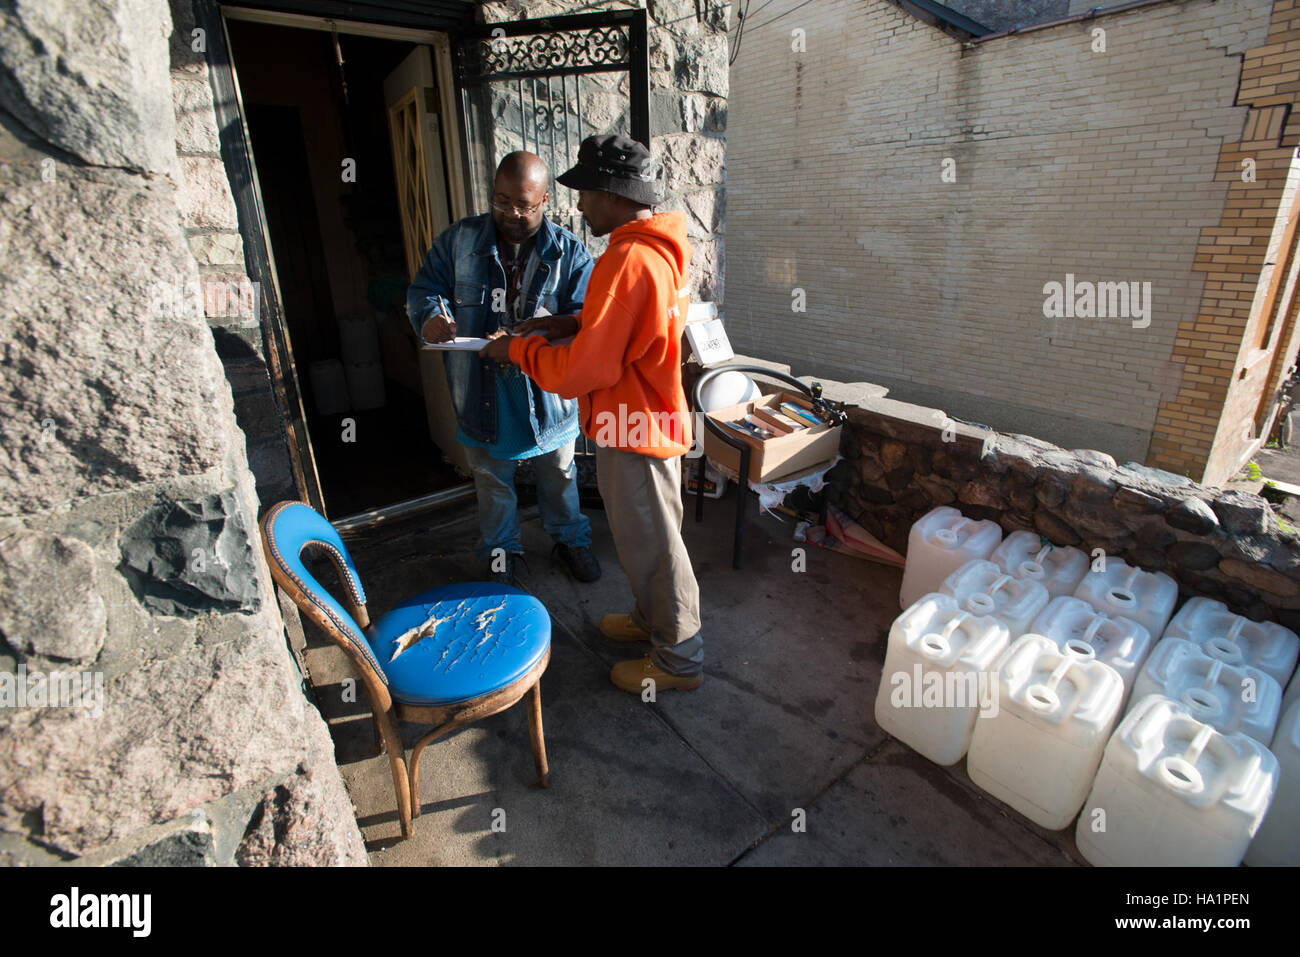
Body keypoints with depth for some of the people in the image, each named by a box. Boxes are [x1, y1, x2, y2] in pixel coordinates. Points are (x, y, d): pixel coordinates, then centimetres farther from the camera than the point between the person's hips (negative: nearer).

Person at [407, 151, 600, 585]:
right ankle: (501, 550, 41)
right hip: (482, 393, 1)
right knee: (492, 483, 18)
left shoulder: (569, 252, -8)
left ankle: (570, 539, 44)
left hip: (546, 393, -1)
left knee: (558, 476, 19)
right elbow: (423, 289, 1)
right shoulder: (458, 240, -3)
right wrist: (430, 318, -24)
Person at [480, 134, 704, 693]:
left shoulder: (627, 262, -25)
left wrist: (519, 349, -11)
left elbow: (581, 370, -27)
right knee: (647, 534, 24)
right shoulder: (662, 247, 7)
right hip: (654, 416, 10)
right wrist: (569, 324, 8)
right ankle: (652, 617, 45)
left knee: (651, 542, 5)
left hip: (633, 428, -10)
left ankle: (679, 659, 24)